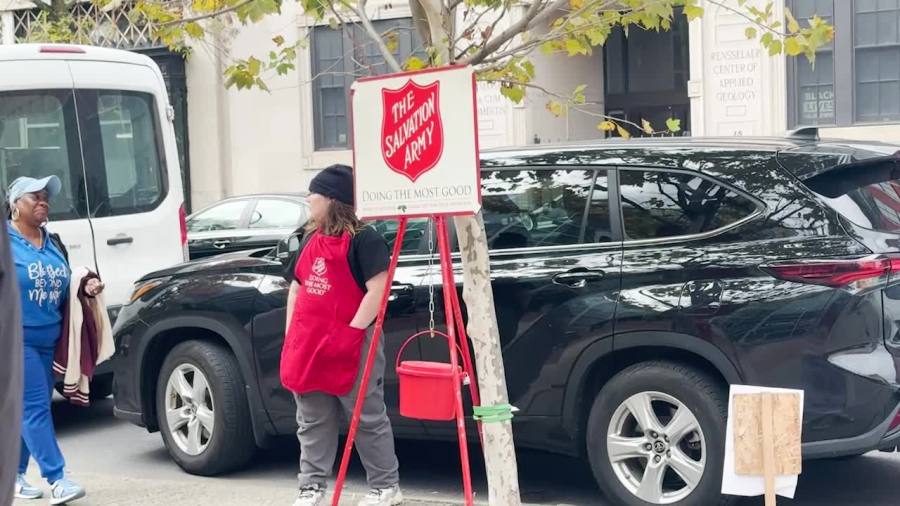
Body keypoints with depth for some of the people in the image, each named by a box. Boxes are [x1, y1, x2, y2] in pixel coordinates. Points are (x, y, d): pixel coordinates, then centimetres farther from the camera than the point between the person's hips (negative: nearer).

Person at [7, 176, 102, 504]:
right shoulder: (6, 241, -5)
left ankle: (15, 476, 22)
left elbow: (63, 290, 23)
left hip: (48, 341, 7)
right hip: (16, 339, -7)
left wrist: (87, 289, 5)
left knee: (28, 410, 11)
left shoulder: (54, 244, 15)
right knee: (35, 408, -10)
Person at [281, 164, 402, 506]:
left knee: (367, 419, 0)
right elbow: (297, 287, 22)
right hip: (308, 343, 8)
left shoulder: (363, 238, -10)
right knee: (312, 422, 11)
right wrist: (291, 336, 14)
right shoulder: (311, 238, 16)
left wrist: (352, 331, -20)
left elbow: (378, 288, -17)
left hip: (350, 346, -8)